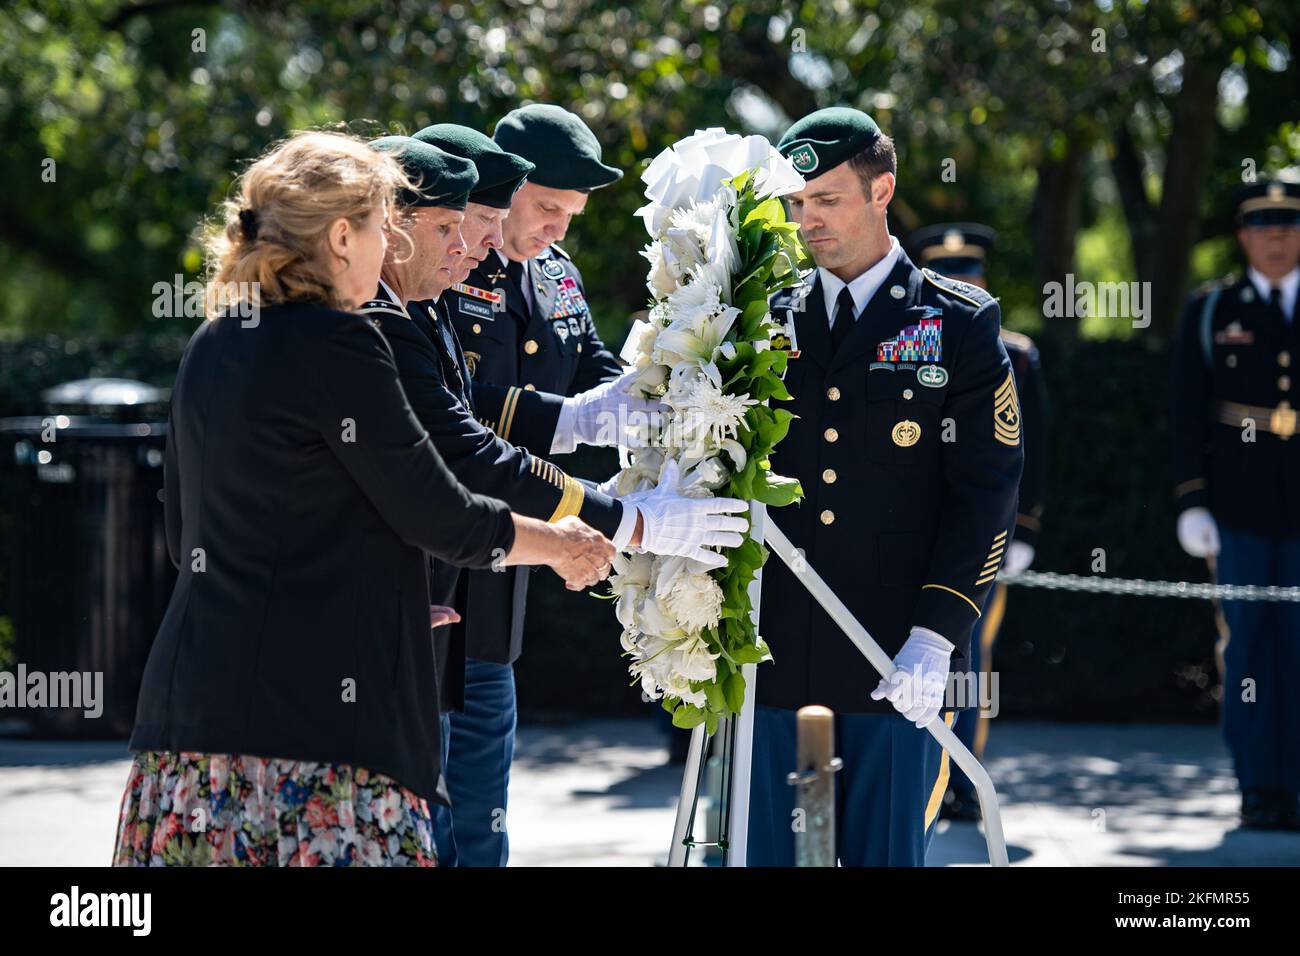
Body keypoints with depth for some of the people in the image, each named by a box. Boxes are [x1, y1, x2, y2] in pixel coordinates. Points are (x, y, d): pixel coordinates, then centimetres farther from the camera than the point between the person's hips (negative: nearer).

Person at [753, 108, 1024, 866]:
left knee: (887, 855, 1)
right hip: (779, 661, 3)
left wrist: (935, 635, -13)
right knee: (773, 852, 5)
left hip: (897, 668, -3)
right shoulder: (770, 324, 11)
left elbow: (987, 492, -4)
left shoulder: (959, 325, 2)